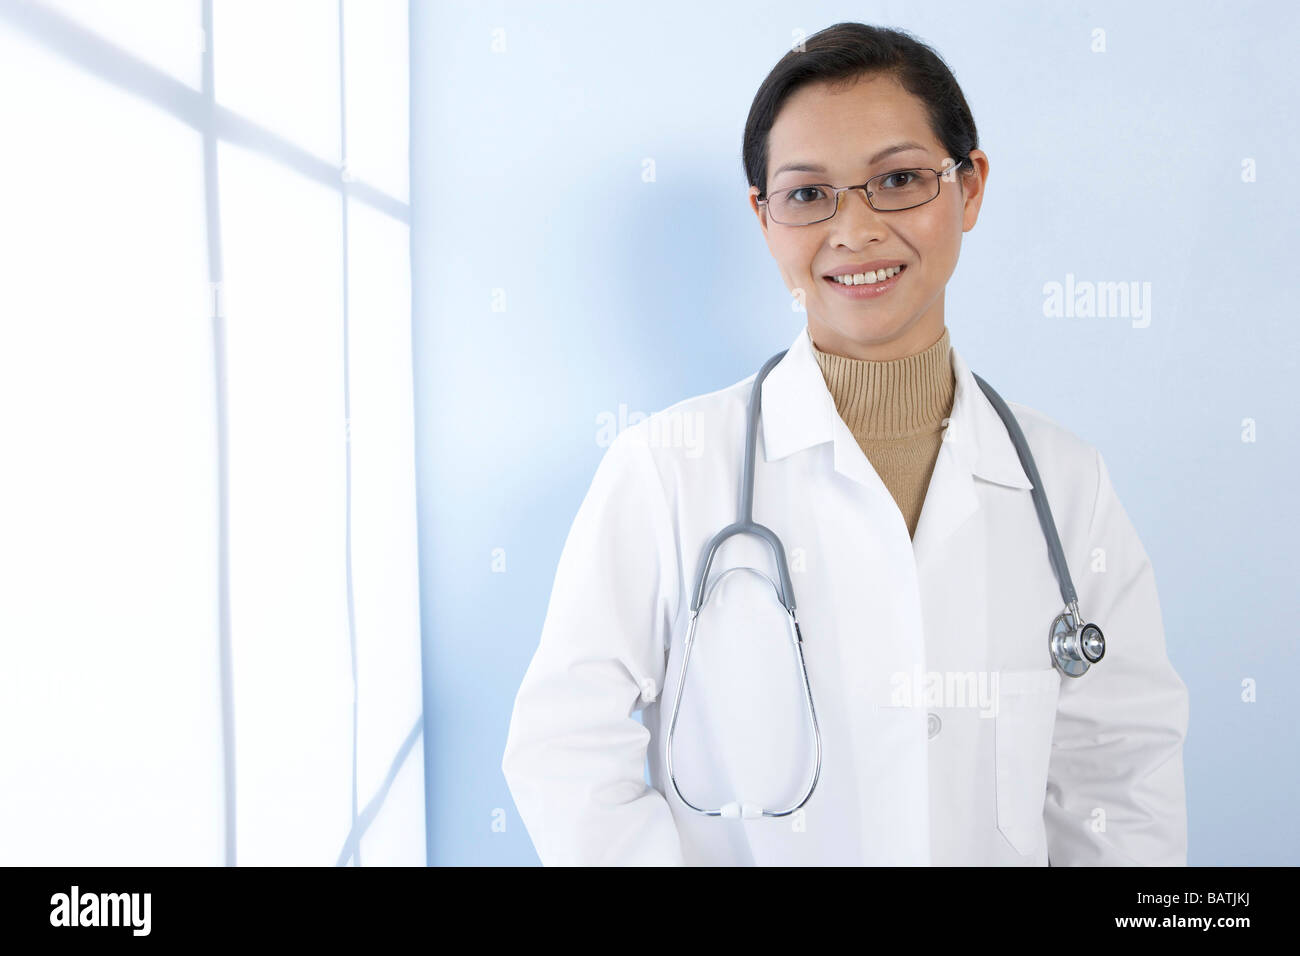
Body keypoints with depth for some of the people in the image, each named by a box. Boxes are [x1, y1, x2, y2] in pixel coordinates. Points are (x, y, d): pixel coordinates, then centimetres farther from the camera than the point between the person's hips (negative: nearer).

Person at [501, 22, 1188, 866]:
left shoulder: (1068, 480, -7)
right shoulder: (666, 468, -16)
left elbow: (1118, 781, -2)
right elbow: (569, 758, -15)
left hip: (1002, 848, 3)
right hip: (724, 846, -2)